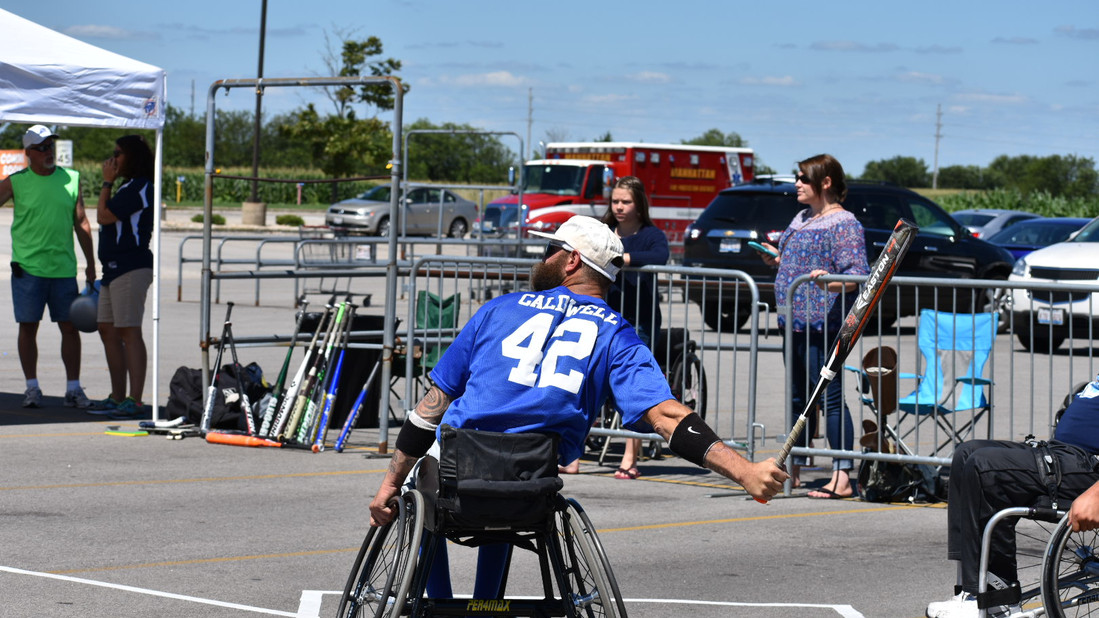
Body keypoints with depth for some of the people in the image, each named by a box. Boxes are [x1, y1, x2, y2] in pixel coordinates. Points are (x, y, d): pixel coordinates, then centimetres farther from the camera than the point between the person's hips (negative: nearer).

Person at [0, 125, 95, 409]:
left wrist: (91, 265, 12)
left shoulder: (71, 179, 8)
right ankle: (32, 388, 10)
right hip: (27, 267, -2)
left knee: (70, 327, 2)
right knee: (28, 327, 1)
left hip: (64, 268, 2)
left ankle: (73, 388, 9)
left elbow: (81, 223, 13)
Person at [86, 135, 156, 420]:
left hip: (130, 268, -11)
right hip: (115, 269, 11)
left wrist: (107, 182, -5)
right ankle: (118, 397, 19)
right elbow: (107, 220, 23)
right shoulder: (131, 187, 21)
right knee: (108, 330, 13)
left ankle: (134, 401, -13)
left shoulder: (138, 187, -13)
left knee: (129, 332, -12)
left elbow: (104, 215, -13)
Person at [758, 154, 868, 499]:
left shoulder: (843, 223, -10)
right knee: (799, 397, 15)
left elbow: (857, 274, -18)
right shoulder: (802, 219, 17)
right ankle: (794, 470, 24)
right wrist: (778, 260, 13)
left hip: (822, 322, -9)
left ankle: (842, 477, -9)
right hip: (795, 321, 9)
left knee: (830, 398, -10)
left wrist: (830, 282, -36)